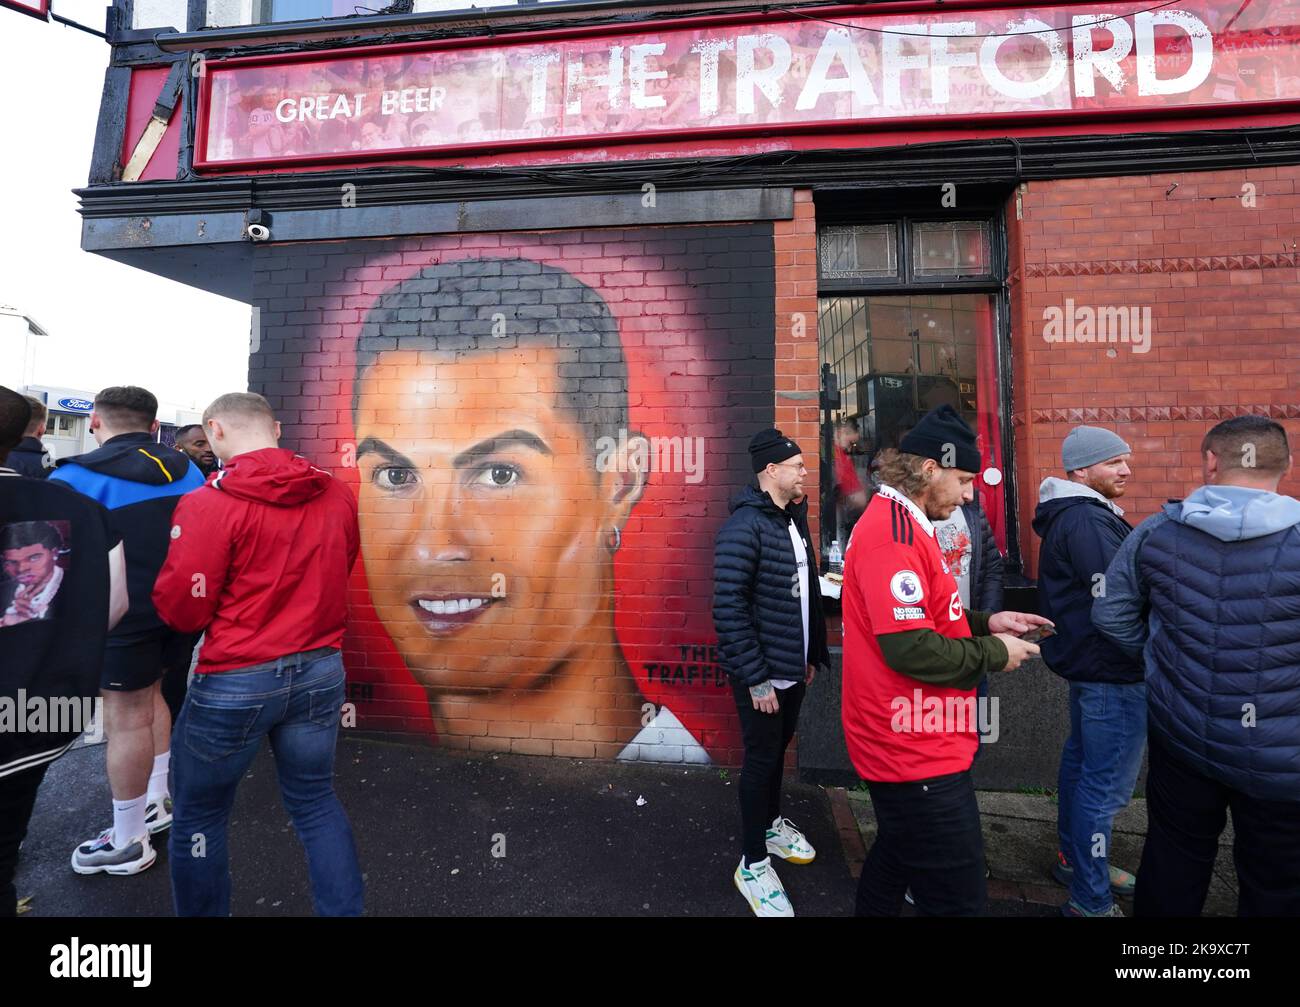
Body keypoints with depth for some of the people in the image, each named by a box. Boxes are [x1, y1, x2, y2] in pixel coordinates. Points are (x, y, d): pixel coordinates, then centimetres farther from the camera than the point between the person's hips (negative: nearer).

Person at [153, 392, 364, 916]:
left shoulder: (210, 503, -15)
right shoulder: (337, 494, -1)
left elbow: (182, 611, -10)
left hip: (236, 681, -4)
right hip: (321, 670, 5)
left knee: (199, 815, 19)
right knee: (316, 802, 20)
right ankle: (343, 910, 31)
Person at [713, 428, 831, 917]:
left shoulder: (794, 519, 6)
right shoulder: (744, 527, -20)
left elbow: (807, 591, 10)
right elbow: (729, 608, -23)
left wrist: (812, 654, 12)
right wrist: (756, 678, -21)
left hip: (793, 666, 7)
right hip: (761, 672, -7)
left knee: (779, 748, 22)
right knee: (762, 757, 6)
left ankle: (771, 824, 45)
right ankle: (752, 863, 25)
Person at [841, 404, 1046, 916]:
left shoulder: (897, 524, 12)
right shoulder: (893, 532, -23)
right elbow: (911, 648, -27)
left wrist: (985, 622, 8)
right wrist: (994, 653, -12)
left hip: (907, 745, 11)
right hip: (917, 754, -11)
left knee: (897, 854, 27)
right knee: (957, 899, 3)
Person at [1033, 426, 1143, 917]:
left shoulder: (1075, 515, 11)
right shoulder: (1088, 522, -21)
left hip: (1087, 661, 11)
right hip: (1112, 672, -11)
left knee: (1082, 761, 22)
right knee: (1106, 784, -1)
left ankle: (1074, 858, 39)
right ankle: (1090, 900, 11)